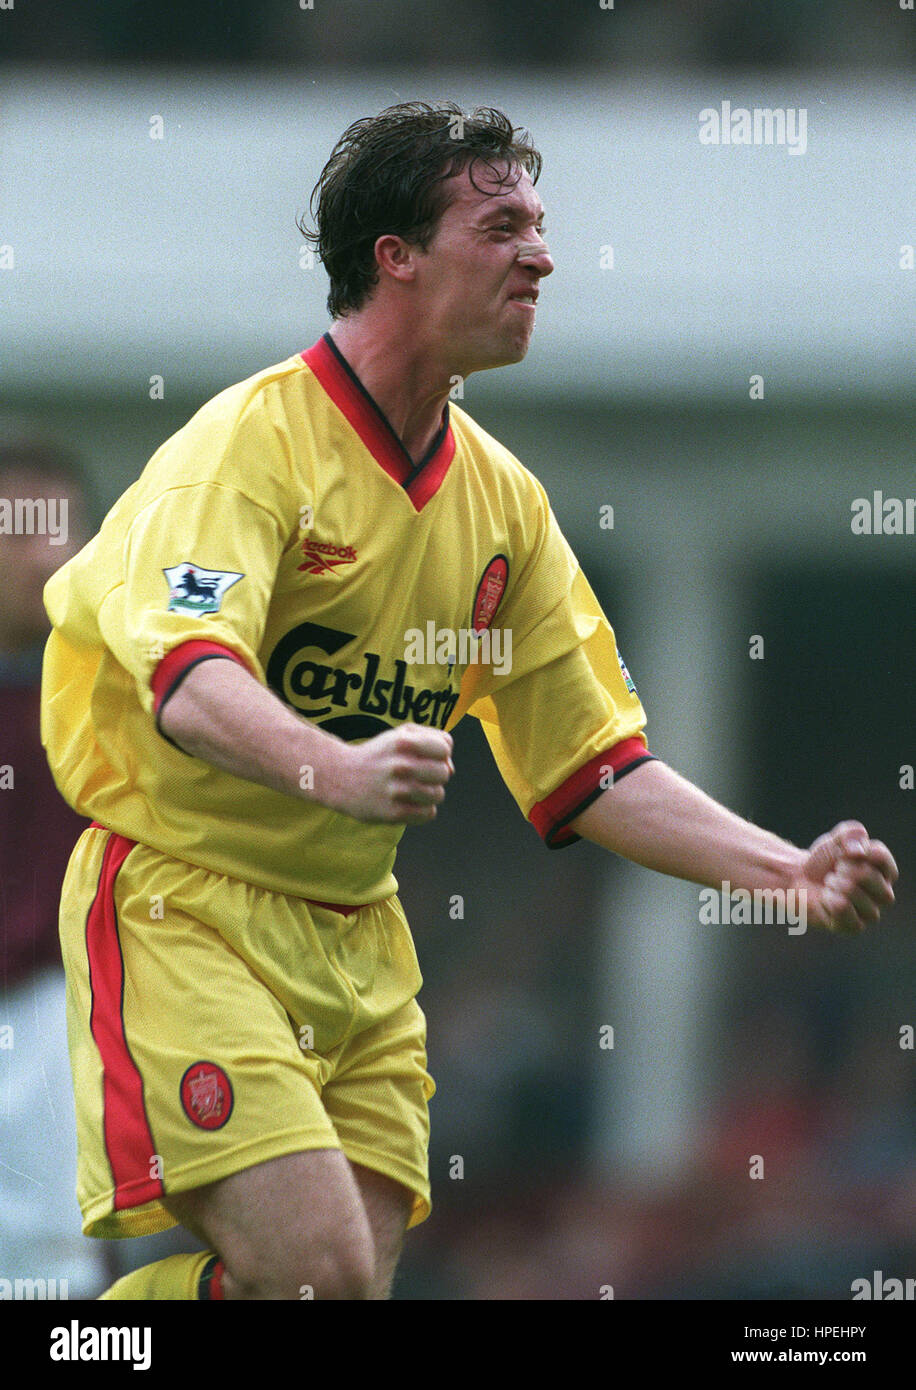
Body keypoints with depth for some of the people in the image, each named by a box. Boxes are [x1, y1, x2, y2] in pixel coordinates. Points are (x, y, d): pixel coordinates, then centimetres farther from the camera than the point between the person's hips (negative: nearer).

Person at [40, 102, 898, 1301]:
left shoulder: (502, 496, 10)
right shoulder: (252, 439, -13)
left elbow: (591, 769, 13)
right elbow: (189, 674, -30)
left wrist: (789, 875, 1)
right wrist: (336, 770, -48)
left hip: (360, 944, 7)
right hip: (184, 906, -7)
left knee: (363, 1276, -3)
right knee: (316, 1270, -19)